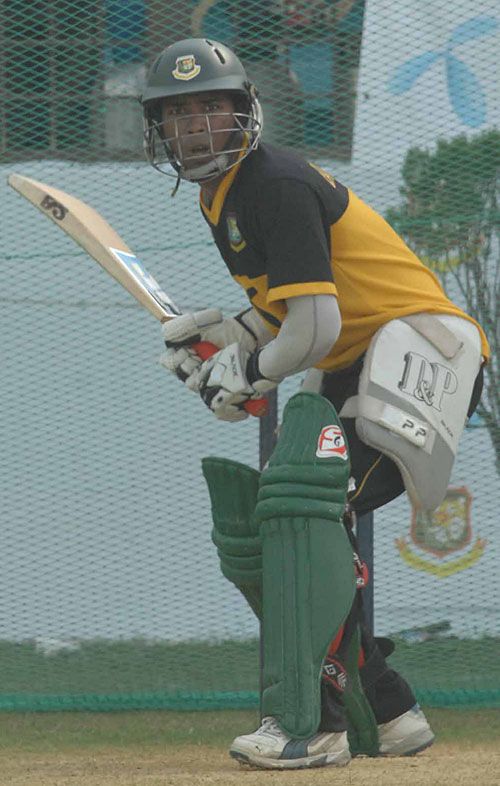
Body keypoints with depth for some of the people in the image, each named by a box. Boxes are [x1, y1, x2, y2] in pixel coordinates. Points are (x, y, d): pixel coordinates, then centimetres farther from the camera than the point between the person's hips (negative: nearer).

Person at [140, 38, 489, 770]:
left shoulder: (278, 185, -17)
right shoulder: (222, 196, 15)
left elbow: (316, 330, -22)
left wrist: (251, 373, -5)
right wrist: (220, 336, 7)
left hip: (417, 346, -11)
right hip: (349, 374, 11)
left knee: (304, 497, -30)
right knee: (250, 534, 8)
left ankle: (311, 724, -36)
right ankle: (387, 716, 15)